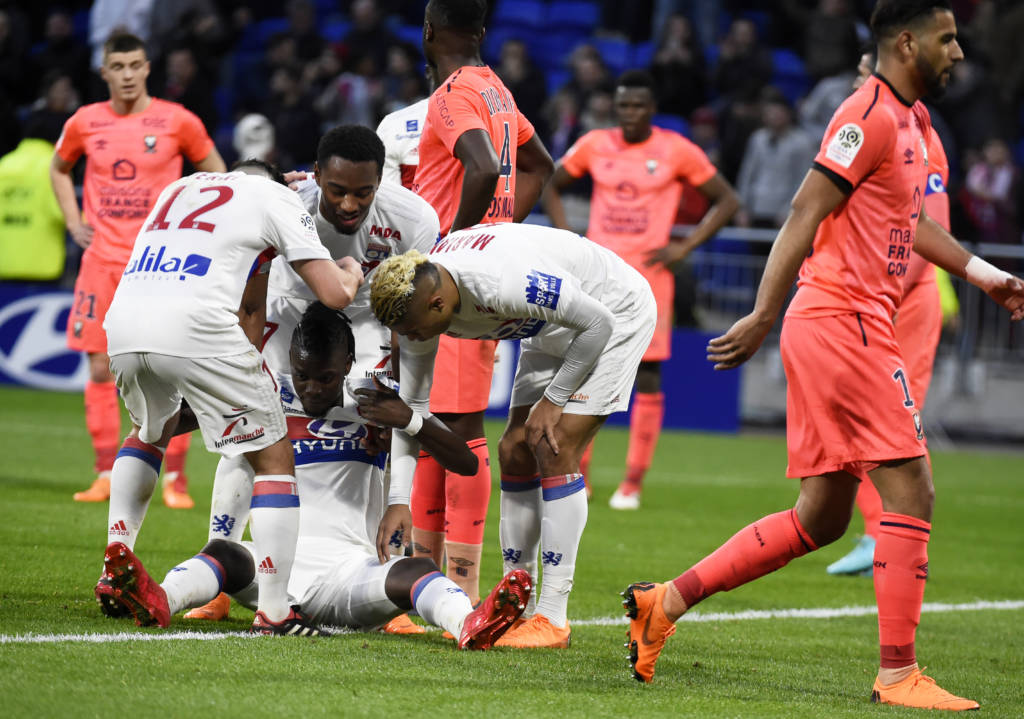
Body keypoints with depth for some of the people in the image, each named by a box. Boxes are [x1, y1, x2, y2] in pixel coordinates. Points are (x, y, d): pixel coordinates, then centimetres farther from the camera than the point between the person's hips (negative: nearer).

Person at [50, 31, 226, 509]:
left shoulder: (176, 121, -2)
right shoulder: (85, 123, 5)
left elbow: (214, 172, 11)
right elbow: (59, 169, 23)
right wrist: (73, 222, 11)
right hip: (102, 258, 3)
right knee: (100, 369, 1)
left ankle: (175, 478, 1)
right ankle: (106, 474, 10)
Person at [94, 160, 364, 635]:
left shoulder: (181, 188, 33)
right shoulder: (275, 198, 17)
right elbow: (335, 294, 12)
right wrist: (351, 273, 33)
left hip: (122, 326, 6)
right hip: (194, 330, -6)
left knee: (150, 432, 35)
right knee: (273, 461, 8)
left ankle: (115, 569, 27)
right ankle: (274, 612, 2)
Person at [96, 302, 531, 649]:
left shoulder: (375, 403, 8)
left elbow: (466, 463, 5)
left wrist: (411, 421, -11)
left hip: (349, 569, -1)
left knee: (414, 573, -32)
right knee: (224, 554, -32)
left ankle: (470, 624, -64)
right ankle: (158, 602, -63)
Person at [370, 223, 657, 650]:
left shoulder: (504, 284, -40)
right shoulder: (417, 300, -14)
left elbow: (598, 323, -27)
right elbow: (411, 402, -3)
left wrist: (553, 399, -18)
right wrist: (398, 499, -7)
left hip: (615, 314, -8)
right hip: (554, 330, 8)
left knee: (555, 450, -17)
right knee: (515, 453, 2)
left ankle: (552, 619, -15)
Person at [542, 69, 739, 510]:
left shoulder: (677, 151, -1)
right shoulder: (594, 146, 6)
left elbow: (726, 200, 6)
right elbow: (551, 187, 21)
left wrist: (685, 246, -2)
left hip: (648, 273, -2)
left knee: (648, 377, -3)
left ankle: (633, 482, 5)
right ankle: (576, 474, 9)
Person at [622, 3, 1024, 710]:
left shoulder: (912, 120, 18)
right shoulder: (870, 116, -12)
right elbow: (805, 215, -16)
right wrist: (763, 317, -19)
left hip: (851, 326, 10)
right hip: (843, 317, -10)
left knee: (821, 519, 10)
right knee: (911, 489, -9)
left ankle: (667, 600, 13)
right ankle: (898, 673, -7)